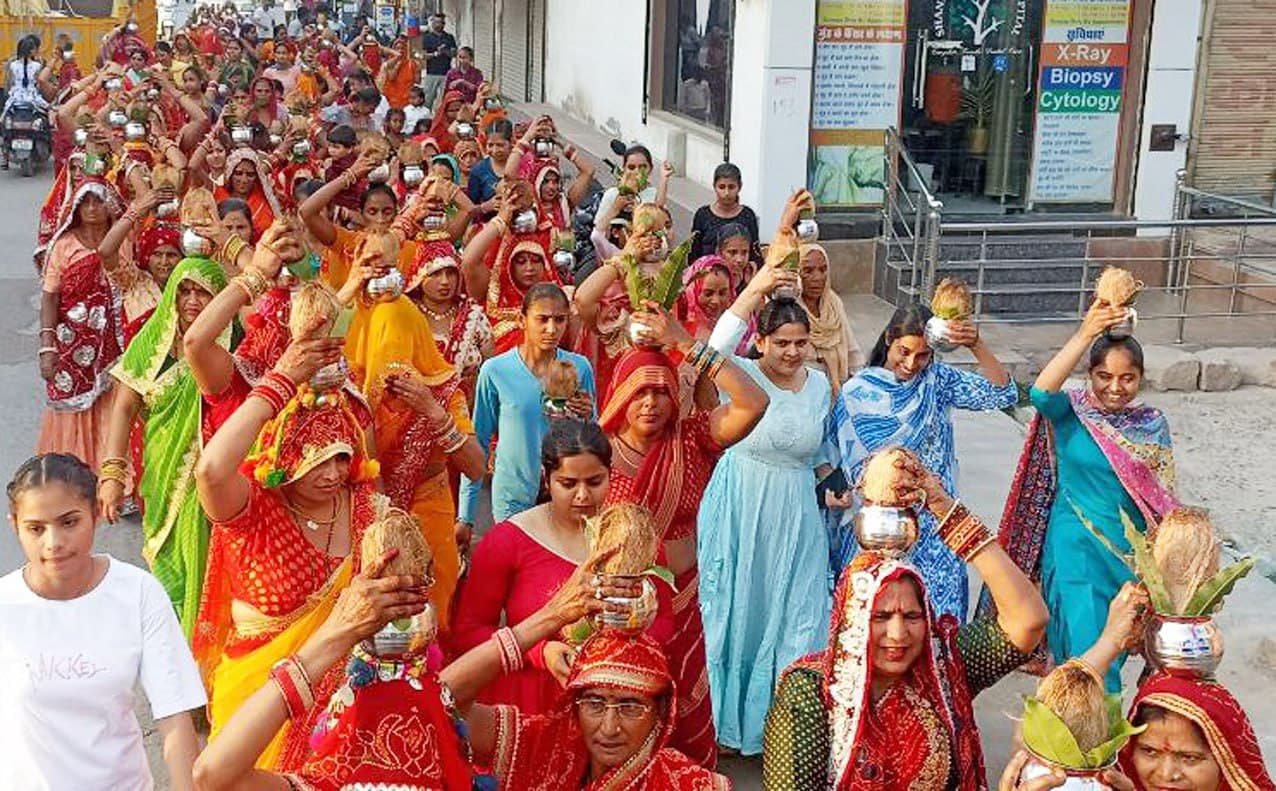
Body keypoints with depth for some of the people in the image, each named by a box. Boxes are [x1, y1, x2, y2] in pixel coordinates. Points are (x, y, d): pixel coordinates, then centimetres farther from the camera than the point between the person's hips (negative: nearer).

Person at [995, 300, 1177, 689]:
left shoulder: (1153, 424, 3)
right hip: (1077, 550, -4)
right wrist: (1085, 335, -38)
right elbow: (1041, 393, -31)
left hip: (1132, 552, 4)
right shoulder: (1072, 414, -8)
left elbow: (1162, 495, 10)